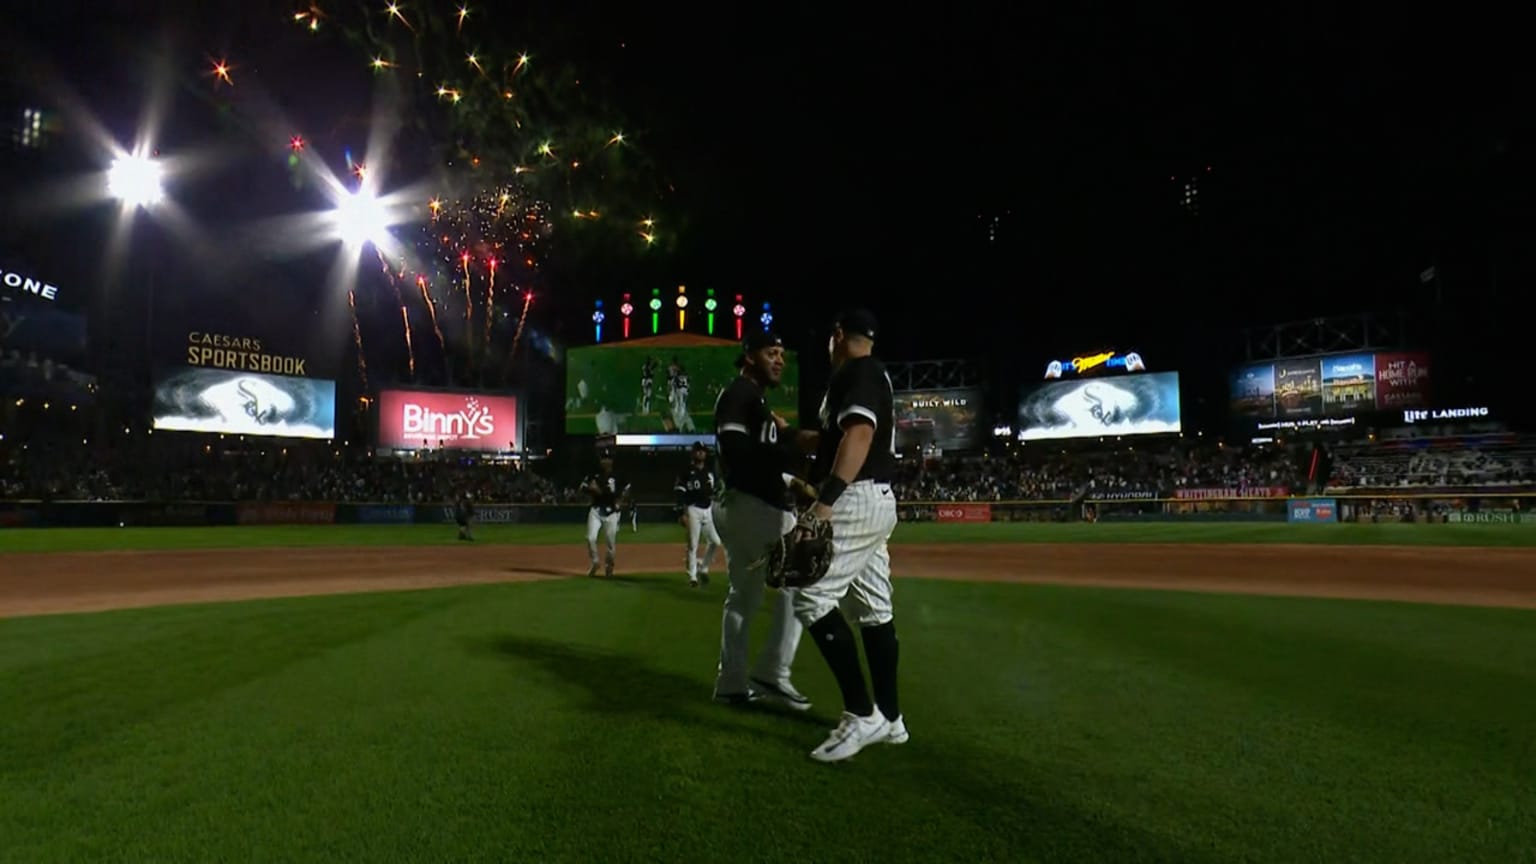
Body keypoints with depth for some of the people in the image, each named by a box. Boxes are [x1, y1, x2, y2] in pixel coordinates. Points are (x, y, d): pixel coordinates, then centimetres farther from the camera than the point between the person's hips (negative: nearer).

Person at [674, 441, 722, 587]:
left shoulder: (710, 472, 13)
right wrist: (682, 514, -17)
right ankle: (692, 576, 3)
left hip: (708, 511, 5)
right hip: (693, 510, -5)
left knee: (715, 541, 2)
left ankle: (703, 568, 21)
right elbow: (680, 494, -9)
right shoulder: (687, 472, -5)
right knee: (693, 545, -4)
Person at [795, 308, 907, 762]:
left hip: (857, 499, -11)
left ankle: (862, 715, -12)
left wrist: (826, 499, -32)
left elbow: (859, 434, -25)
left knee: (814, 597, -13)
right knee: (874, 610, 12)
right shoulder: (874, 374, 22)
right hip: (875, 501, 11)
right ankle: (889, 717, 20)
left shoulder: (856, 371, -9)